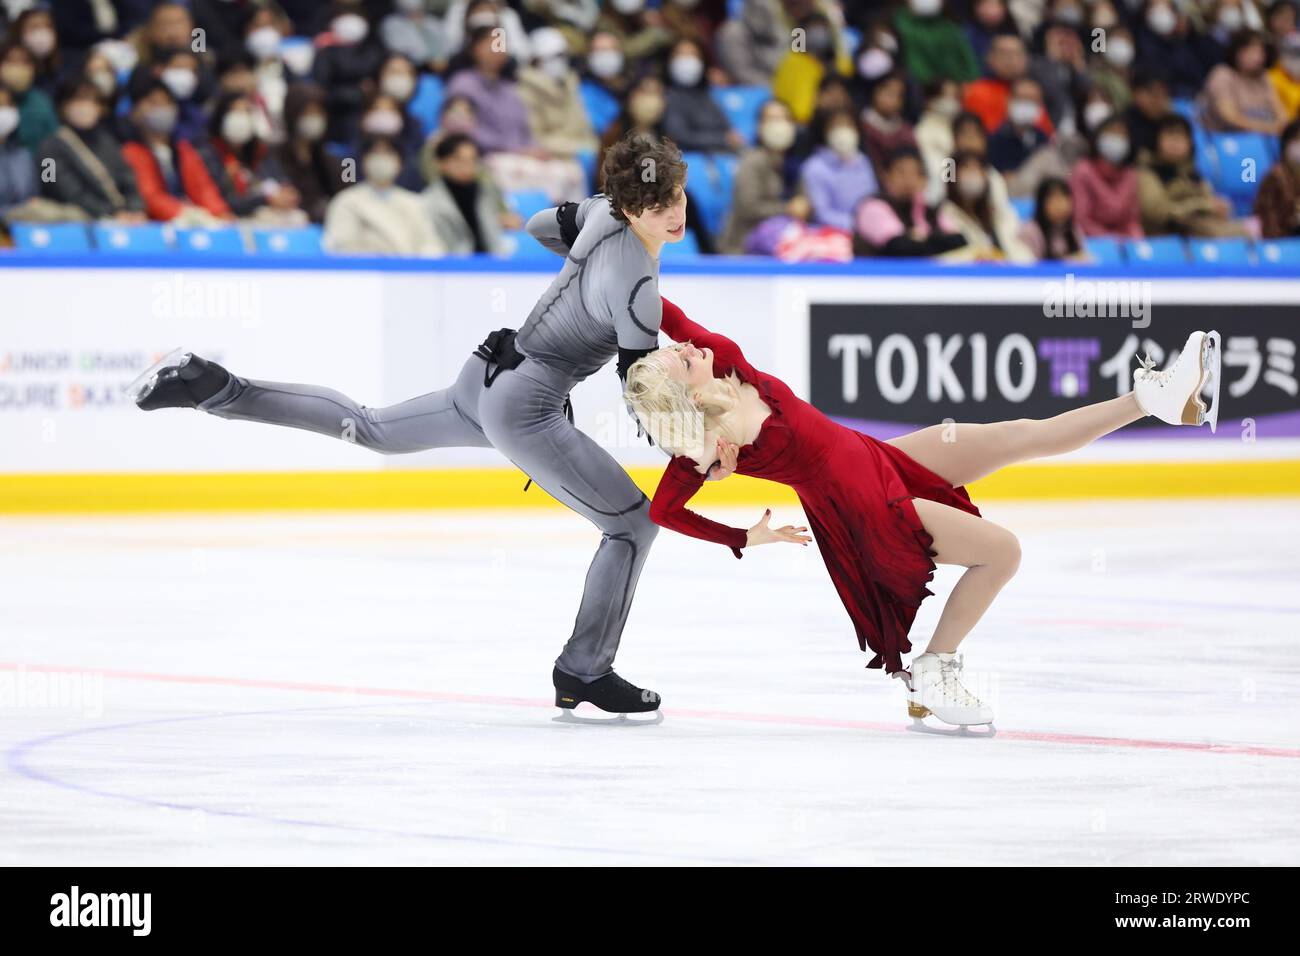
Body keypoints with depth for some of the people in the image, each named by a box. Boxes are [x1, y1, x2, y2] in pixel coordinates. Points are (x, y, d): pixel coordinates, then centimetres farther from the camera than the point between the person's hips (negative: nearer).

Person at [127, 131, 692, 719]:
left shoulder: (605, 209, -2)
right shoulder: (635, 286, -26)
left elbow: (541, 226, 20)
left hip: (489, 371, 9)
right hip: (526, 410, -9)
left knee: (368, 428, 28)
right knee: (634, 523, 0)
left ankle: (214, 389, 19)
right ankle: (584, 673, 8)